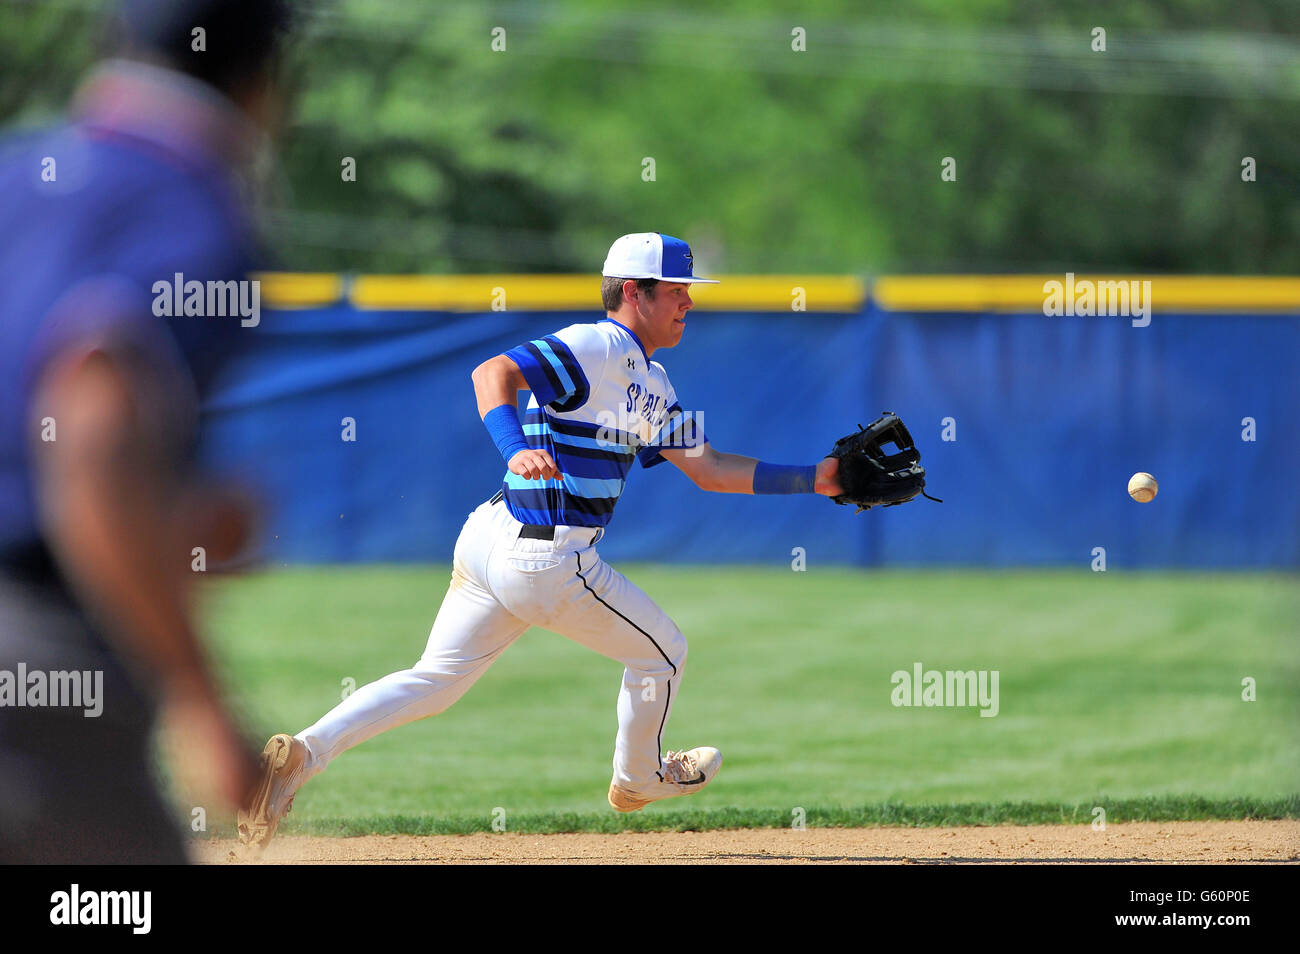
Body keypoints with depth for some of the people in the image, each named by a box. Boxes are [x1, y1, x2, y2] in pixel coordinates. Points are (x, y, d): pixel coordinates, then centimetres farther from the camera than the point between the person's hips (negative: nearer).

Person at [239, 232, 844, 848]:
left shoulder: (652, 384, 19)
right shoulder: (599, 348, -12)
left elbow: (707, 467, 21)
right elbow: (493, 373, -23)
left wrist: (812, 479, 15)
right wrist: (517, 451, -41)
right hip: (545, 558, -9)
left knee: (434, 681, 7)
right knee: (662, 653, 12)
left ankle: (306, 753, -9)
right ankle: (637, 780, 35)